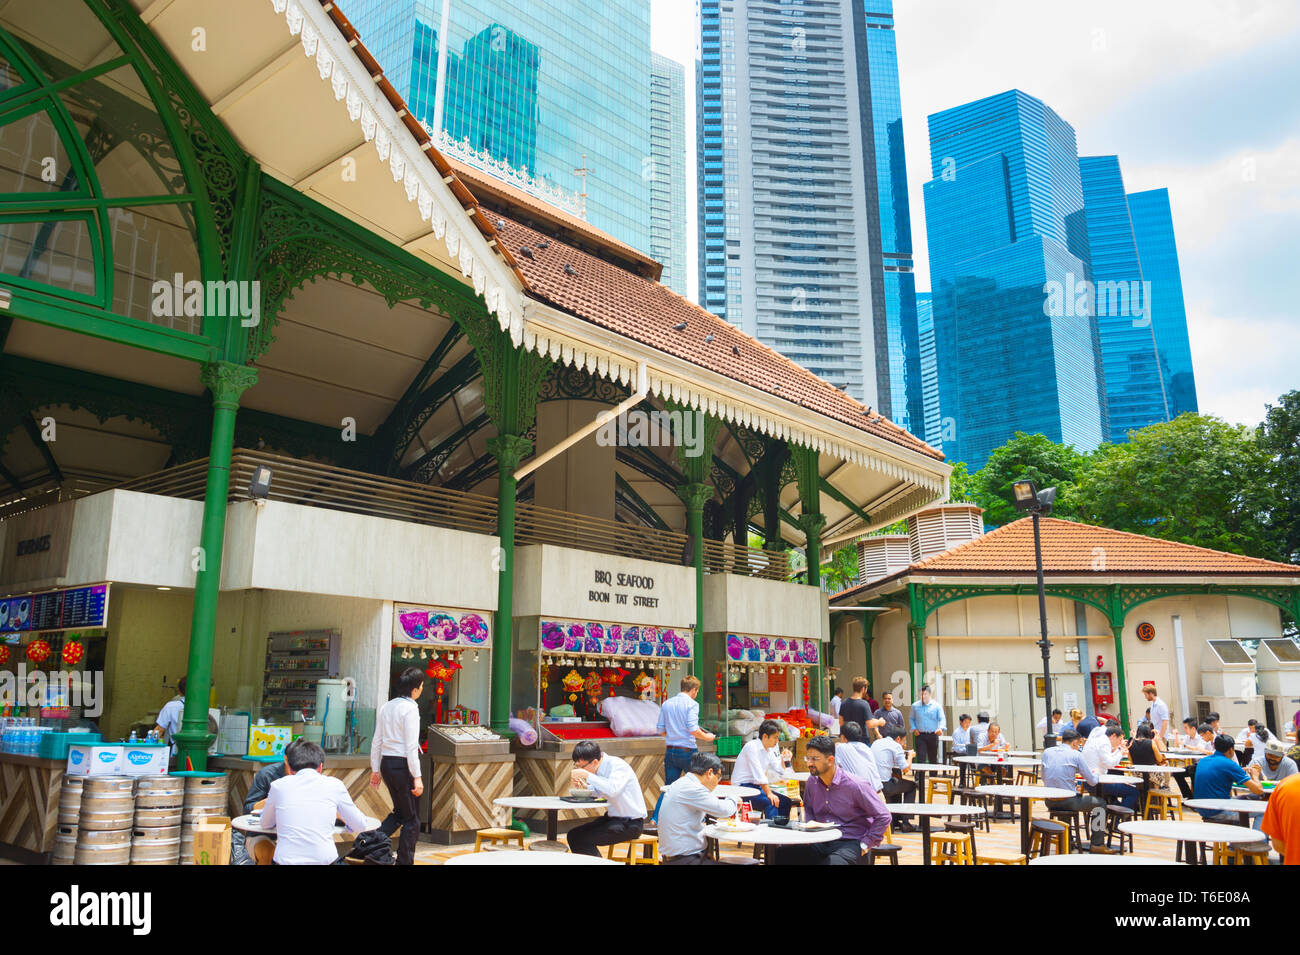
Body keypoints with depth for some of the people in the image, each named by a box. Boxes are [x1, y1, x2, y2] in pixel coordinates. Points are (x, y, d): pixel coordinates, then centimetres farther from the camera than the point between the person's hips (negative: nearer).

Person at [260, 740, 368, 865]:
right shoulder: (334, 784, 5)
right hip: (324, 860, 0)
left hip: (286, 860, 0)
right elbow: (359, 826, 14)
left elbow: (266, 825, 25)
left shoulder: (278, 785, 8)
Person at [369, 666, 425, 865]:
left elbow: (377, 742, 11)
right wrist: (417, 777, -17)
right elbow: (411, 746, -18)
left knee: (400, 811, 23)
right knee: (412, 819, 7)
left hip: (386, 763, 8)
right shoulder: (410, 708, -14)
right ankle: (404, 861, 11)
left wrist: (375, 769, 18)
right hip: (404, 765, -8)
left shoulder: (385, 707, 8)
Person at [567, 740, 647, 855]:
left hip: (630, 823, -8)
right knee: (573, 835, -1)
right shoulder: (599, 768, 2)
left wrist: (587, 775, -33)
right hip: (612, 816, 8)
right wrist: (585, 787, -6)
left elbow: (612, 790, -37)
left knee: (584, 839, -19)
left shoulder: (618, 765, -20)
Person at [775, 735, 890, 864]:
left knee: (832, 862, -39)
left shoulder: (855, 786, -12)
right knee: (782, 853, -19)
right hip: (821, 842, 5)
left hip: (850, 843, -5)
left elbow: (883, 817, -8)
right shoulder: (812, 781, 7)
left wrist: (864, 845, -9)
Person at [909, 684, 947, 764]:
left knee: (933, 759, 10)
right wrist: (914, 729, 1)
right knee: (921, 758, -8)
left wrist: (941, 728, -25)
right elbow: (911, 718, 16)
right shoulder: (915, 706, 6)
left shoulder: (936, 706, 1)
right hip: (920, 735, 0)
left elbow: (942, 719, -6)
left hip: (933, 735, 0)